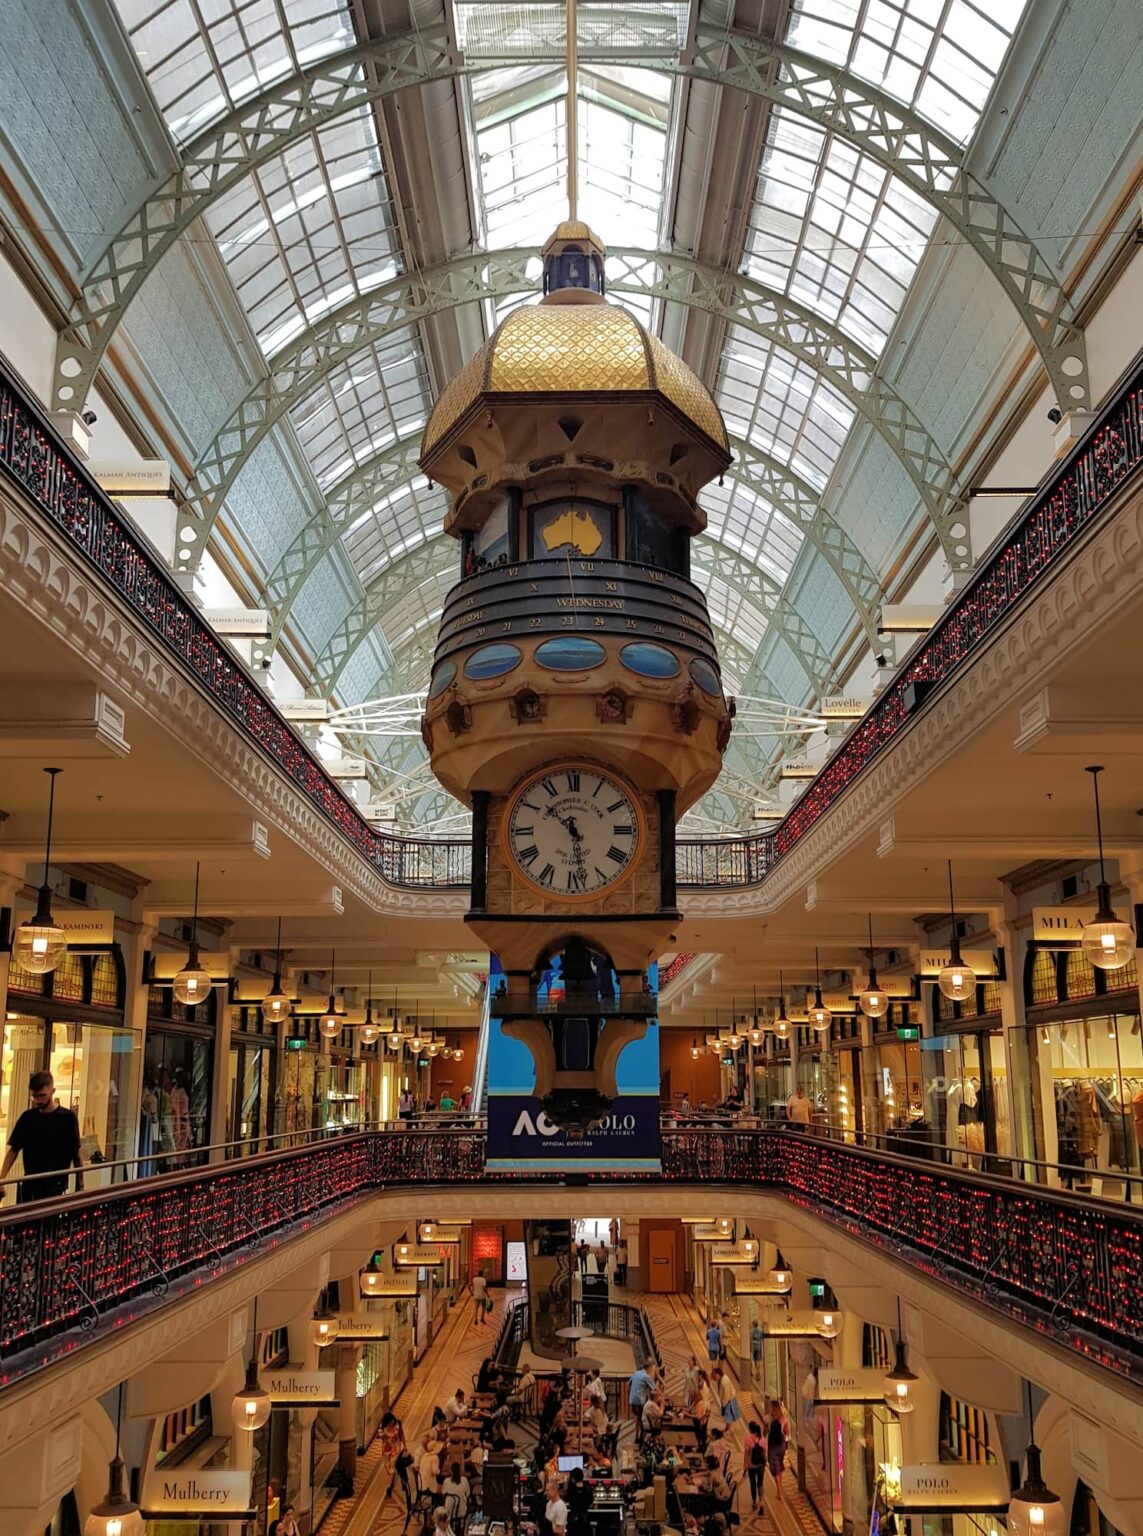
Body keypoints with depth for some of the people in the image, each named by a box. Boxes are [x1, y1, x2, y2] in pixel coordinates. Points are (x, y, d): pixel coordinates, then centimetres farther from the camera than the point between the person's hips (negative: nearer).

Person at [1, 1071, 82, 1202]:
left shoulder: (67, 1118, -6)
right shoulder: (27, 1117, 3)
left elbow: (76, 1155, -2)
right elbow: (13, 1150, 5)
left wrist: (80, 1187, -2)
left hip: (55, 1187, -3)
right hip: (28, 1186, 3)